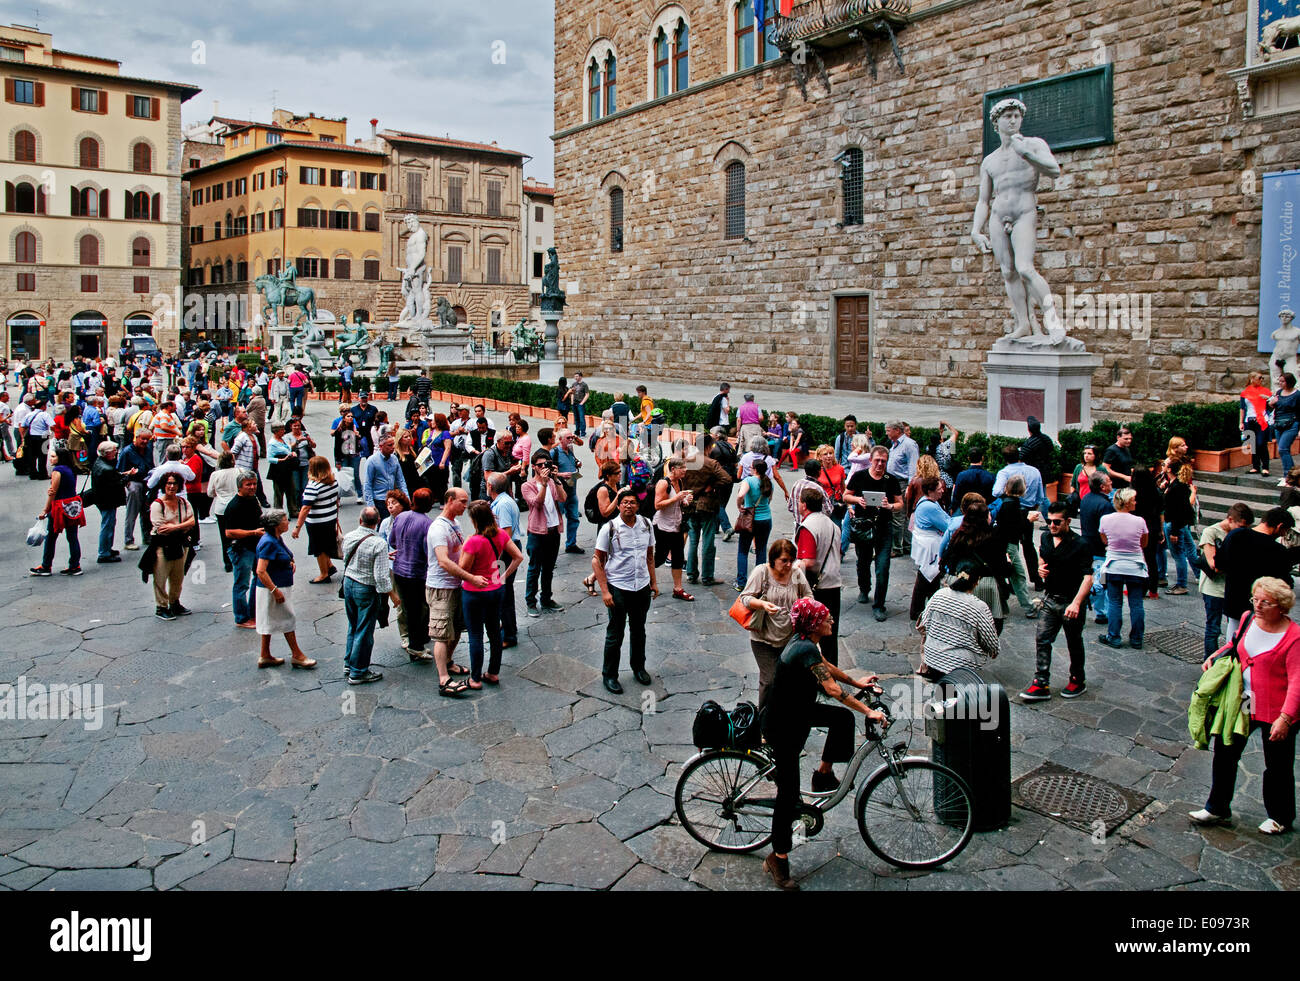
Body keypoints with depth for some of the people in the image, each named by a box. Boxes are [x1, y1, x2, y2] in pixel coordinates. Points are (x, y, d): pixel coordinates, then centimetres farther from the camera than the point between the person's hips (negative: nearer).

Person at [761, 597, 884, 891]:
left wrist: (856, 682, 26)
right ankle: (778, 860, 10)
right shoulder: (807, 650, -28)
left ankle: (824, 775, 25)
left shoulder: (805, 643, 1)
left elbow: (826, 666, 19)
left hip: (798, 709, 9)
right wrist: (869, 712, -21)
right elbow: (832, 689, -28)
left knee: (843, 719, 10)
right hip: (783, 726, -9)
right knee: (789, 792, -2)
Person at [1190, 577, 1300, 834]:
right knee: (1225, 752, 13)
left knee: (1277, 766, 12)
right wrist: (1215, 657, 3)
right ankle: (1218, 809, 29)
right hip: (1242, 703, 6)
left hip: (1276, 711, -6)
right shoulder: (1248, 619, -1)